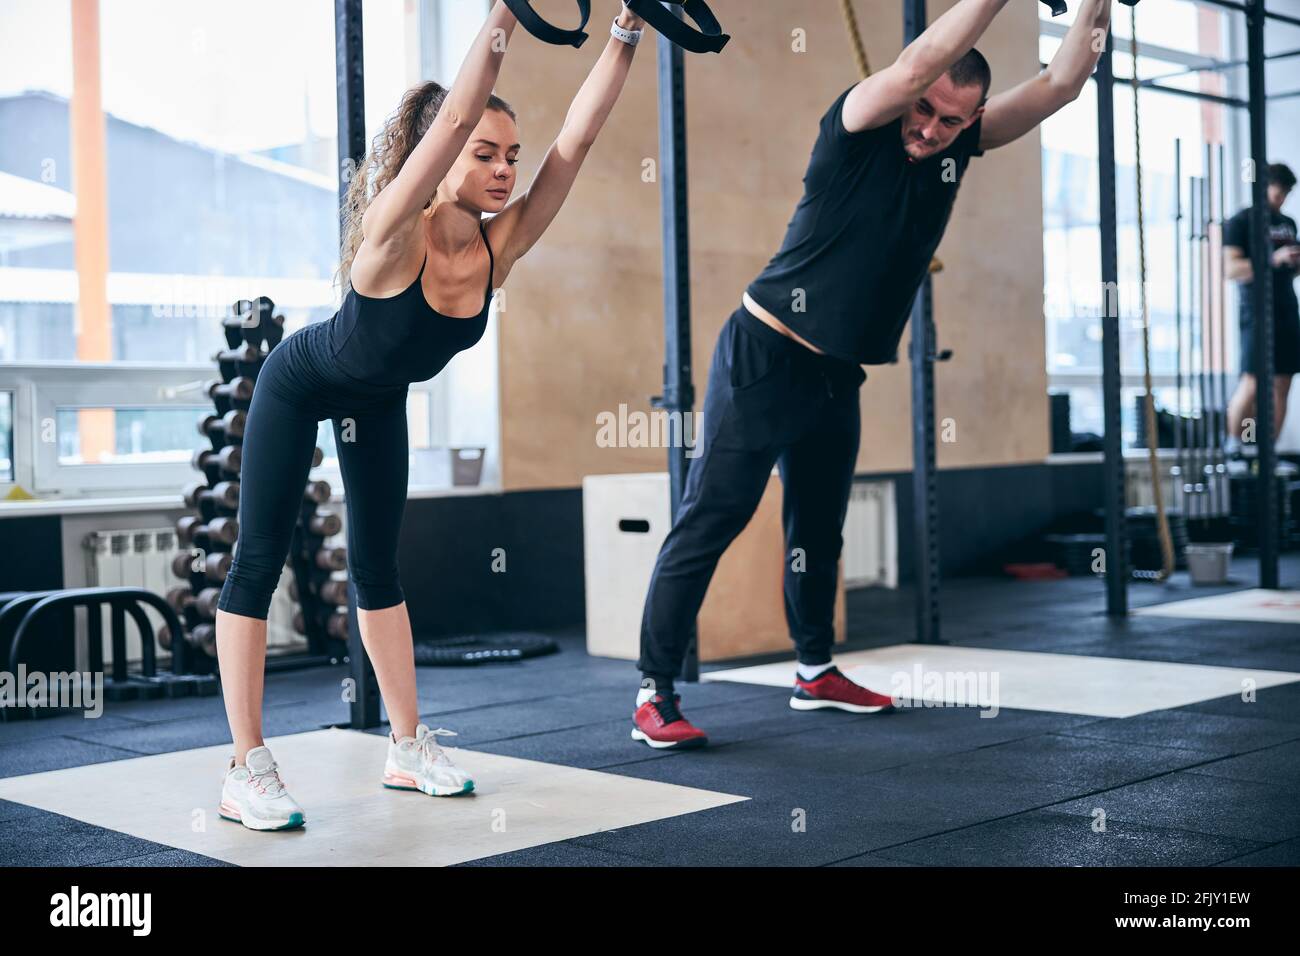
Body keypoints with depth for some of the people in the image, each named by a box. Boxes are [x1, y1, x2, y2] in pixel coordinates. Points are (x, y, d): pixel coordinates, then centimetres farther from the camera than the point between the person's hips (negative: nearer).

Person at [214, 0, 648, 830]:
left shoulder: (499, 245, -21)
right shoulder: (395, 236, -36)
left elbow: (577, 138, -25)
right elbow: (455, 116, -50)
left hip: (379, 401, 6)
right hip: (301, 383, -5)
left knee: (378, 566, 11)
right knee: (260, 561, -6)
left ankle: (409, 747, 15)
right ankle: (247, 770, -5)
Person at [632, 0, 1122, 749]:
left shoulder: (957, 145, 3)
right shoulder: (859, 127, -14)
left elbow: (1061, 83, 2)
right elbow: (924, 60, -31)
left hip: (838, 375, 7)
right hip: (765, 359, -7)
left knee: (821, 530, 19)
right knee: (709, 523, -6)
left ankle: (816, 672, 34)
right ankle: (655, 693, -2)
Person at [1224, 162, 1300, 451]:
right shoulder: (1240, 221, -2)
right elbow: (1231, 269, -12)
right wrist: (1274, 258, -19)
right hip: (1256, 311, -6)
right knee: (1252, 382, -14)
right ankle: (1233, 443, 2)